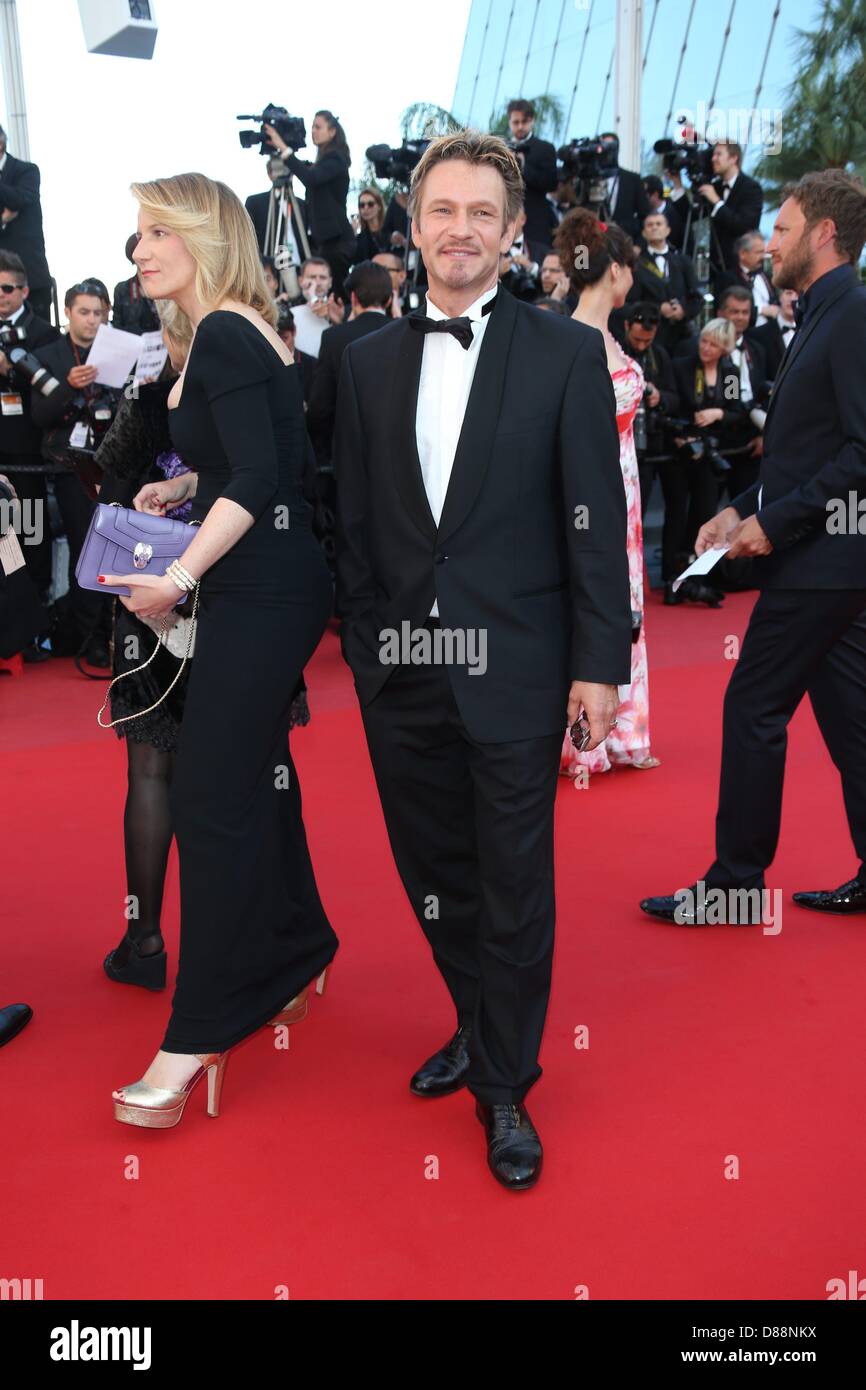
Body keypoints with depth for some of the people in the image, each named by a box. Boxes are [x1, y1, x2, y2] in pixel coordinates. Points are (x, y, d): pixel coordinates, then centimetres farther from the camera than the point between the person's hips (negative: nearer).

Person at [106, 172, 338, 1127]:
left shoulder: (224, 335, -14)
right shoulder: (227, 333, 15)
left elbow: (256, 477, -22)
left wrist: (180, 576, -23)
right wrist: (186, 487, 9)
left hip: (260, 591, -10)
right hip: (263, 586, 10)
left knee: (211, 796, -7)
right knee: (252, 777, 17)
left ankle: (199, 1033, 2)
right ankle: (290, 959, 33)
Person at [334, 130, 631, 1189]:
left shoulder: (566, 354, -3)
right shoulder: (370, 359, 8)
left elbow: (597, 519, -4)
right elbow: (355, 522, 9)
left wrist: (599, 661, -7)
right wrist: (364, 642, 5)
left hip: (513, 666, -3)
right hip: (402, 668, 4)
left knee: (514, 888, 5)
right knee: (435, 873, 15)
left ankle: (506, 1085, 22)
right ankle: (478, 1028, 37)